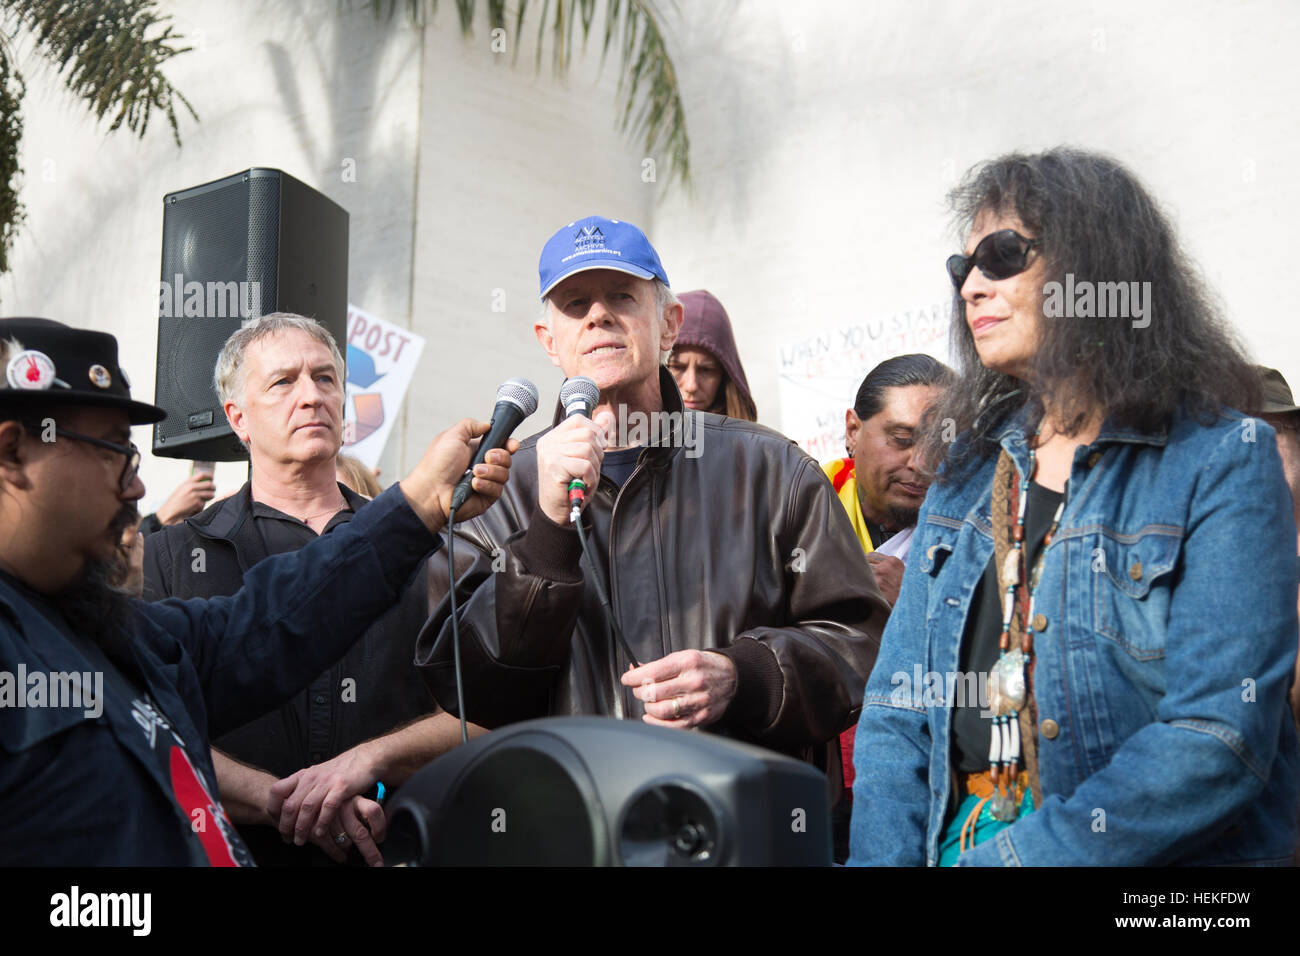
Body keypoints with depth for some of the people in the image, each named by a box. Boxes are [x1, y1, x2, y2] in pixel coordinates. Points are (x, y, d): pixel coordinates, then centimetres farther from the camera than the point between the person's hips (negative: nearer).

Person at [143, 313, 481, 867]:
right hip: (235, 852, -1)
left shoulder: (419, 549, 16)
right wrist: (277, 799, -14)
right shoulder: (169, 557, 11)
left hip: (400, 852, 1)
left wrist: (369, 760, -9)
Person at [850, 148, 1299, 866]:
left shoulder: (1223, 460, -2)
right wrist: (883, 855, -4)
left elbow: (1219, 740, -12)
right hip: (954, 837, 4)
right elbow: (897, 707, 13)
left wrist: (1005, 857, -15)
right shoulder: (967, 469, 16)